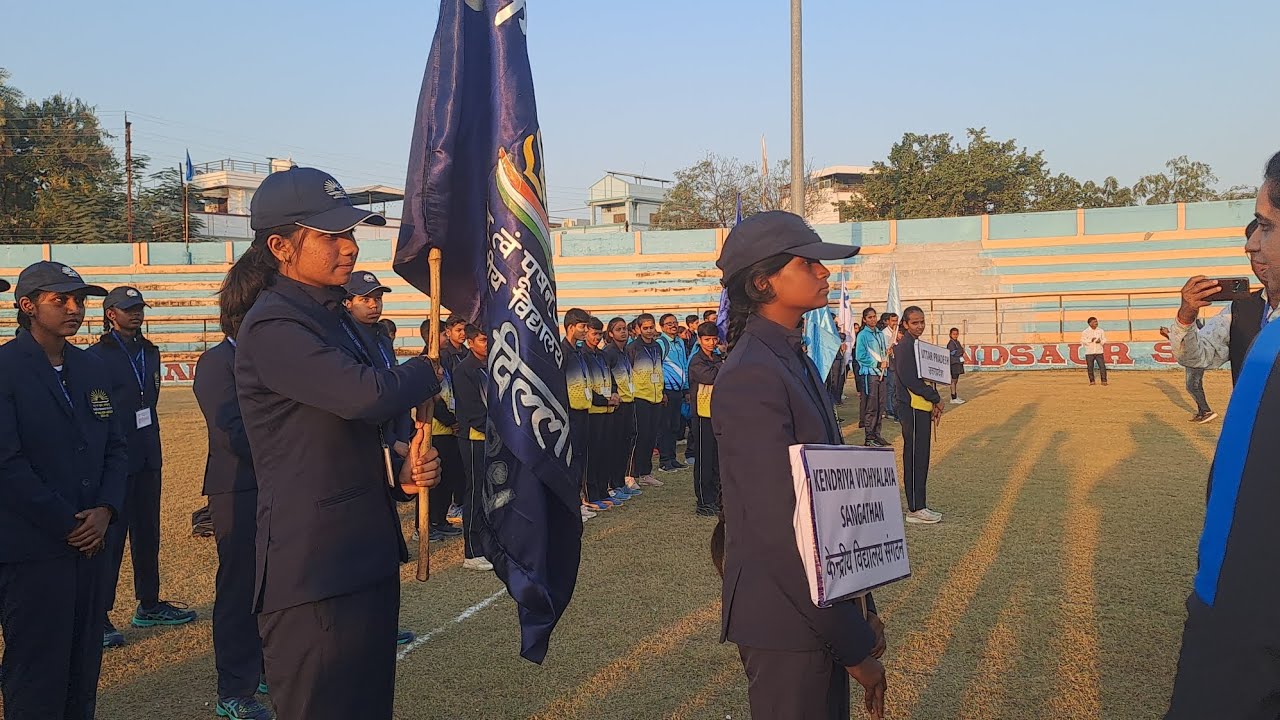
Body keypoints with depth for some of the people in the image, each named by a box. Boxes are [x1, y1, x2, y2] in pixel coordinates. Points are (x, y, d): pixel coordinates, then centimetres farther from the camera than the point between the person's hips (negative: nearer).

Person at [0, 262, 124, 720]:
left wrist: (106, 510, -3)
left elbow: (116, 446, 12)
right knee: (38, 677, 3)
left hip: (89, 541, 6)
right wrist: (66, 523, -12)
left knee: (84, 668, 13)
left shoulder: (91, 367, 12)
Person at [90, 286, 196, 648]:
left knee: (148, 533, 13)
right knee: (111, 537, -3)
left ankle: (149, 605, 24)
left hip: (148, 457, 7)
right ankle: (99, 617, 5)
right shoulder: (97, 356, -7)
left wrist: (153, 444, 16)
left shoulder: (150, 352, 14)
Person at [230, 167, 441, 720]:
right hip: (315, 571, -9)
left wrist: (400, 476, 3)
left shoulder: (334, 317, 14)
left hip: (367, 558, 9)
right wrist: (433, 368, -9)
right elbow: (367, 395, -29)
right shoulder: (273, 327, -15)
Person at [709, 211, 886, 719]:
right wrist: (856, 646, -17)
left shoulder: (796, 360, 10)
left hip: (823, 607, 9)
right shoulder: (751, 376, -21)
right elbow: (780, 528, -24)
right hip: (787, 622, -9)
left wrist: (861, 613, 11)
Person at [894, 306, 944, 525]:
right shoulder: (905, 346, -14)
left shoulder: (917, 344, 17)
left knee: (920, 457, 12)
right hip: (913, 408, -10)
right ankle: (915, 509, 0)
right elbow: (909, 379, -21)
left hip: (922, 408, 10)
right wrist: (936, 399, -12)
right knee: (916, 458, -5)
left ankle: (918, 505, 19)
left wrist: (934, 401, 7)